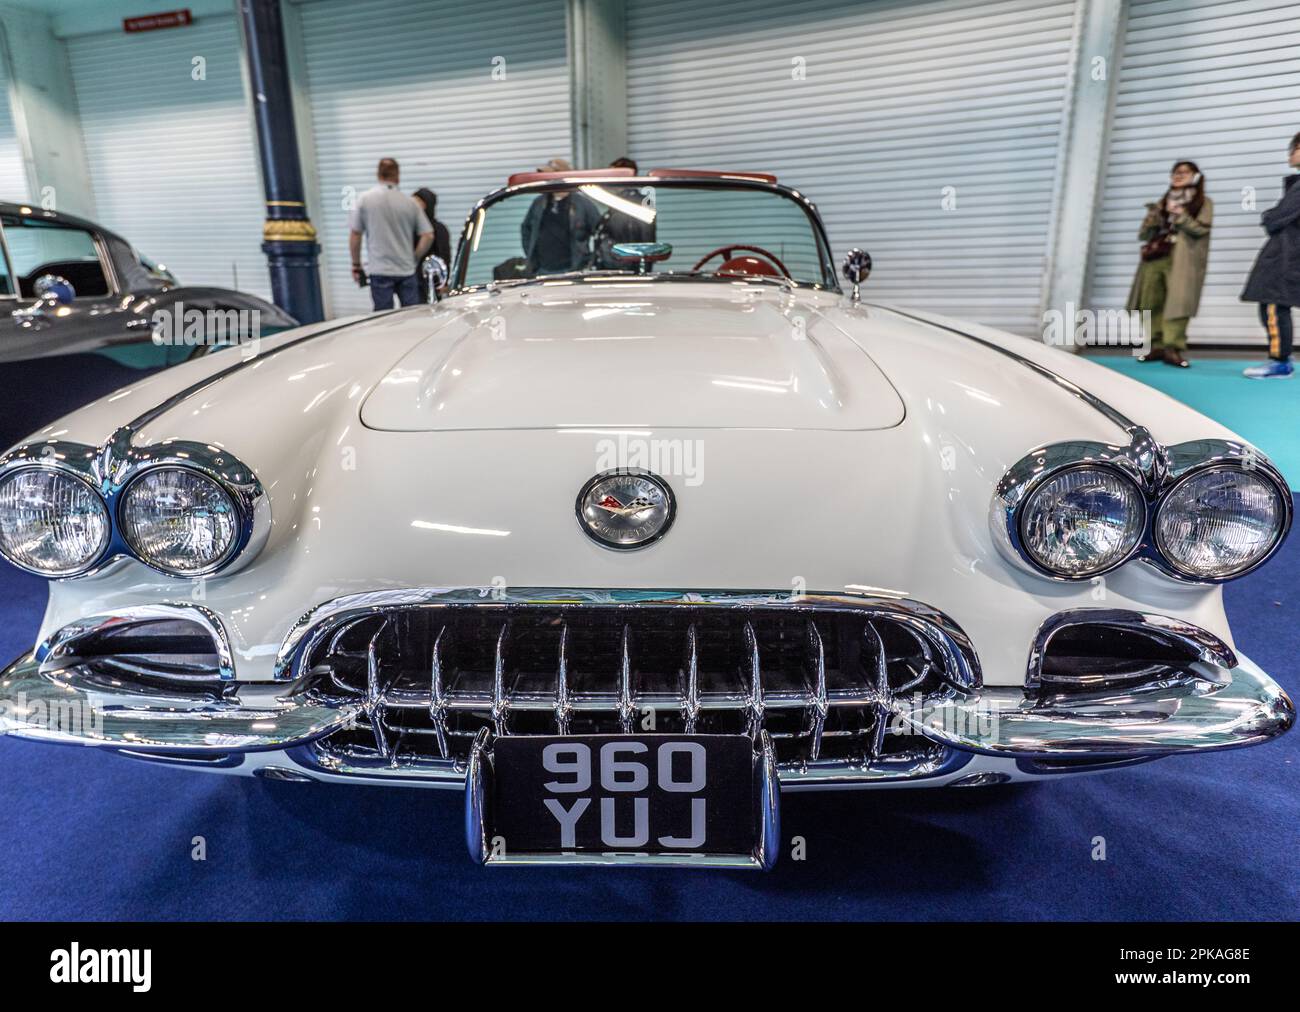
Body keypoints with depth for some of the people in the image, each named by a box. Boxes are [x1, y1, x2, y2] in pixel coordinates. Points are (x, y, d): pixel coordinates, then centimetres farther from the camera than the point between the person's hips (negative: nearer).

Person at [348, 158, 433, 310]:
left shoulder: (365, 199, -1)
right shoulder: (410, 203, 2)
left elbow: (355, 235, 1)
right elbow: (428, 236, 0)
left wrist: (356, 265, 10)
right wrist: (414, 259, 12)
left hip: (380, 271, -1)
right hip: (407, 271, 1)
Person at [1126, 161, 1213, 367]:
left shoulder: (1203, 203, 11)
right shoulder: (1163, 202, 24)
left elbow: (1201, 229, -4)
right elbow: (1143, 234, 18)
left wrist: (1179, 215, -11)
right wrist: (1154, 218, -1)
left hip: (1182, 261, -5)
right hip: (1155, 258, 5)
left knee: (1177, 302, -17)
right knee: (1151, 304, -3)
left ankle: (1172, 348, -22)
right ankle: (1157, 346, 1)